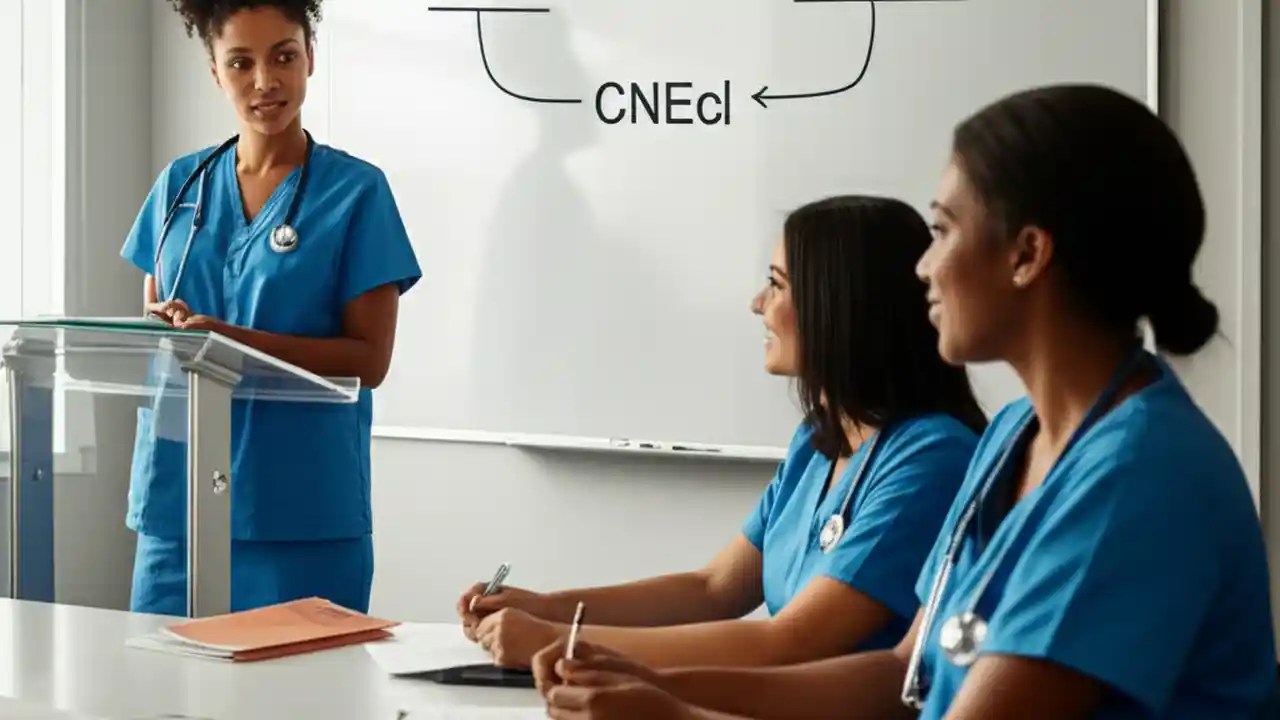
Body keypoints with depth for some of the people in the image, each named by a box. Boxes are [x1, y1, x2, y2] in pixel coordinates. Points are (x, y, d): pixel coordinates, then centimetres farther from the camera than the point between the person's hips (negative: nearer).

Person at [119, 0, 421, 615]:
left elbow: (369, 359, -6)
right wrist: (161, 333, -9)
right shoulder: (180, 185, 11)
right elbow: (149, 323, 16)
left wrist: (239, 341, -19)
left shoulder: (357, 191, -2)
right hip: (176, 498, 4)